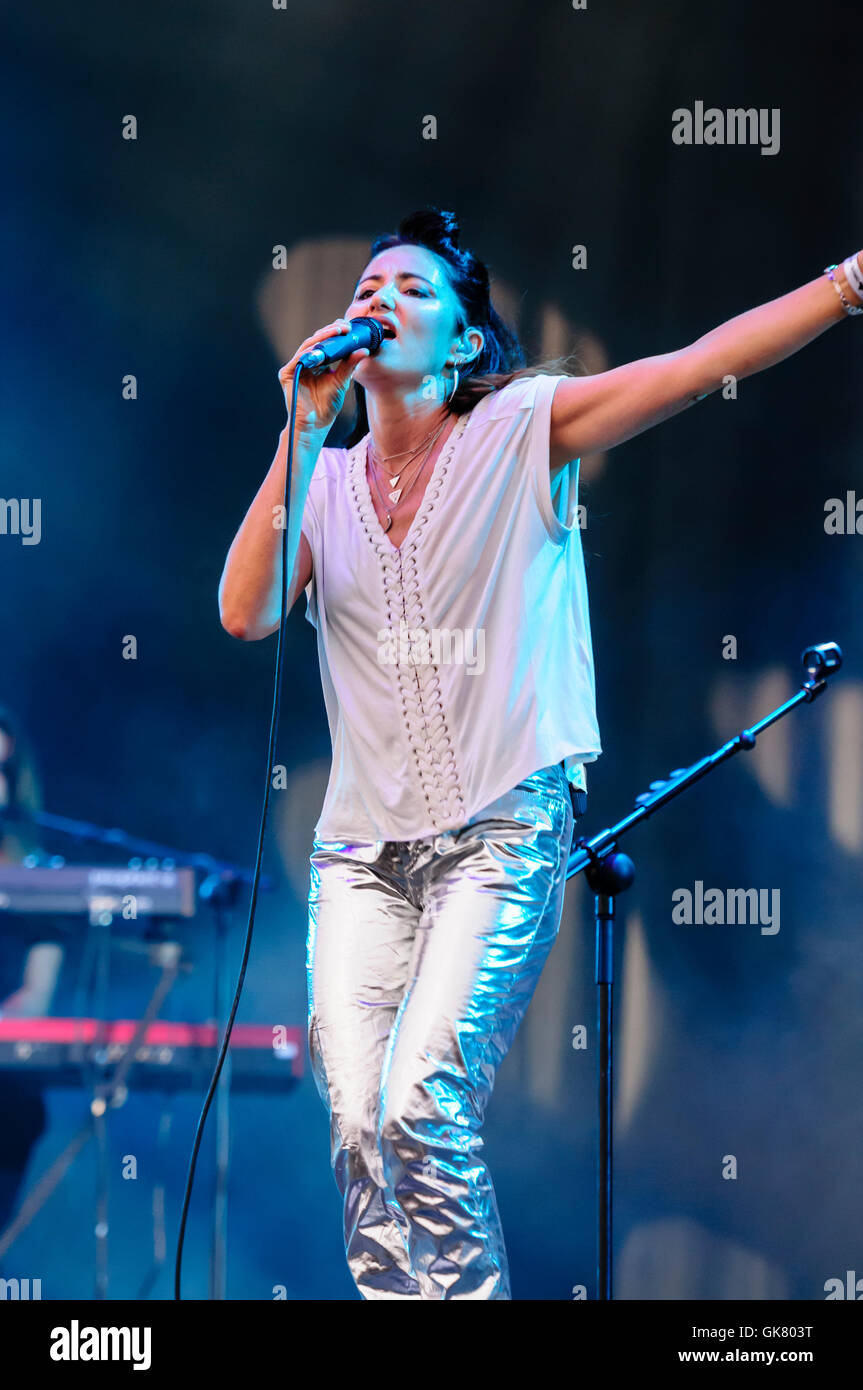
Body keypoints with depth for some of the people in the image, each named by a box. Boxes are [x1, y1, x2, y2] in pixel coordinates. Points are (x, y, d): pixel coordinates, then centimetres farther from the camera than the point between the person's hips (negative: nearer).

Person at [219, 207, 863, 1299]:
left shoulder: (523, 430, 1)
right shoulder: (324, 479, 11)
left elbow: (701, 365, -8)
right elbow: (245, 613, -5)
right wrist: (302, 433, -8)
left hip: (503, 831, -4)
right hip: (363, 845, 4)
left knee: (422, 1107, -18)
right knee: (360, 1132, -7)